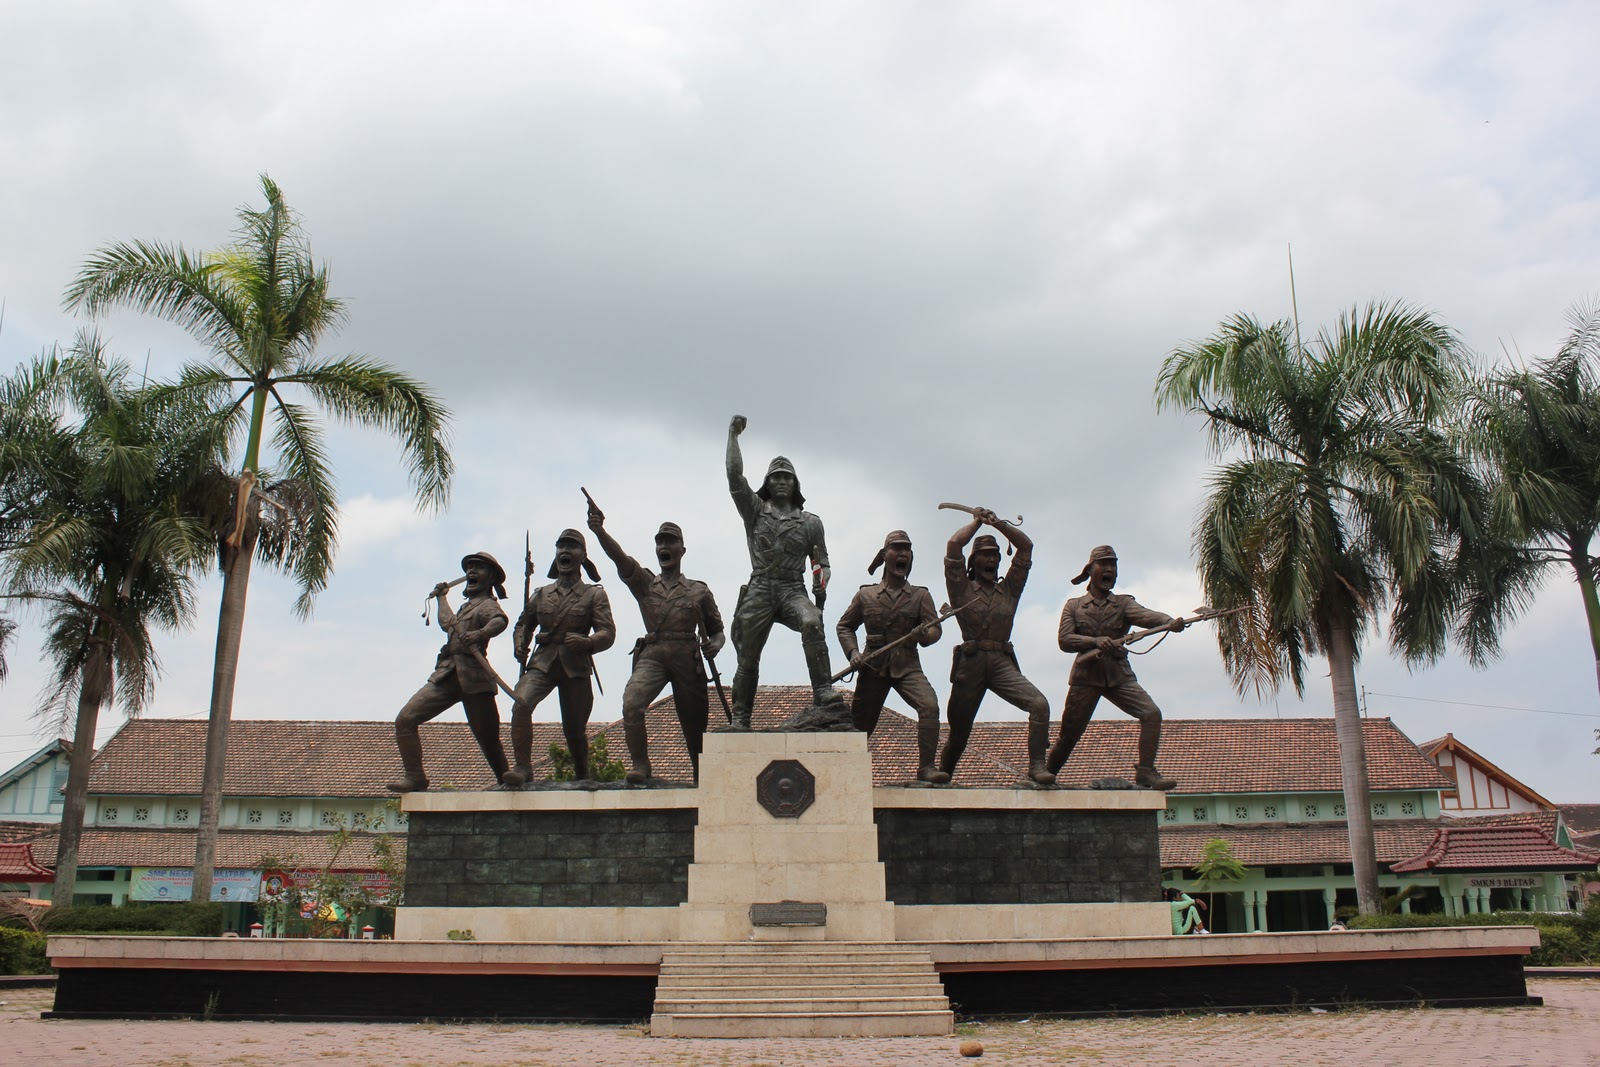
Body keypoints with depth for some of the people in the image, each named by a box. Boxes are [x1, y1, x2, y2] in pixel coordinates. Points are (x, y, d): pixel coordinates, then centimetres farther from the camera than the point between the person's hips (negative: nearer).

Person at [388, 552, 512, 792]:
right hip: (445, 676, 8)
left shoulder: (488, 604, -1)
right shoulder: (468, 605, 26)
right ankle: (414, 776, -9)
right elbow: (448, 623, 47)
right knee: (405, 720, -10)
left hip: (473, 679, -8)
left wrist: (479, 634, -46)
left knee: (489, 741, -3)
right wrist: (442, 597, 61)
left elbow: (499, 621, -26)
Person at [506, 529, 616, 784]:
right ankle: (522, 767, -21)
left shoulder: (594, 595, 5)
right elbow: (524, 624, 24)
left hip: (576, 667, -2)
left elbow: (608, 633, -3)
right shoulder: (541, 594, 13)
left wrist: (586, 642, -23)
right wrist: (520, 646, 3)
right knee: (521, 703, -27)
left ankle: (582, 777, 28)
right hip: (542, 662, 2)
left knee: (574, 729, 3)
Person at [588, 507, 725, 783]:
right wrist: (599, 531, -22)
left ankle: (703, 780, 20)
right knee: (631, 703, -25)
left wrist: (714, 644, -6)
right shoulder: (644, 583, 14)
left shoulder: (699, 591, 14)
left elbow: (717, 629, 19)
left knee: (695, 721, 3)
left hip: (687, 657, 0)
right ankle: (640, 766, -14)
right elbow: (620, 558, -4)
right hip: (652, 654, 0)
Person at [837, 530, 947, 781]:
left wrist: (925, 633, -25)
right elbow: (844, 626, 14)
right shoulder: (865, 595, 7)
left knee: (930, 705, -26)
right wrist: (853, 652, -3)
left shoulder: (920, 595, 7)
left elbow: (935, 628, 0)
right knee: (860, 723, 5)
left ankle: (926, 767, -23)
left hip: (907, 666, 0)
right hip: (873, 666, 0)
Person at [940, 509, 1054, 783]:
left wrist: (998, 523, 14)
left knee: (1039, 704, -22)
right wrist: (977, 521, 15)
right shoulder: (962, 588, 11)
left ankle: (1037, 766, -20)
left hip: (1003, 663, 2)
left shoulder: (1009, 589, 20)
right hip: (970, 663, -2)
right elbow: (954, 544, 0)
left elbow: (1026, 546, 18)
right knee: (959, 728, 5)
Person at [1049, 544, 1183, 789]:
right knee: (1069, 736, 3)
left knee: (1152, 714, -19)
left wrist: (1171, 622, -36)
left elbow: (1147, 615, -14)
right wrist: (1095, 641, -24)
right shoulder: (1074, 606, 6)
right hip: (1086, 676, -1)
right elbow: (1064, 640, -7)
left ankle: (1145, 771, -14)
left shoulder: (1124, 603, 7)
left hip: (1119, 675, 2)